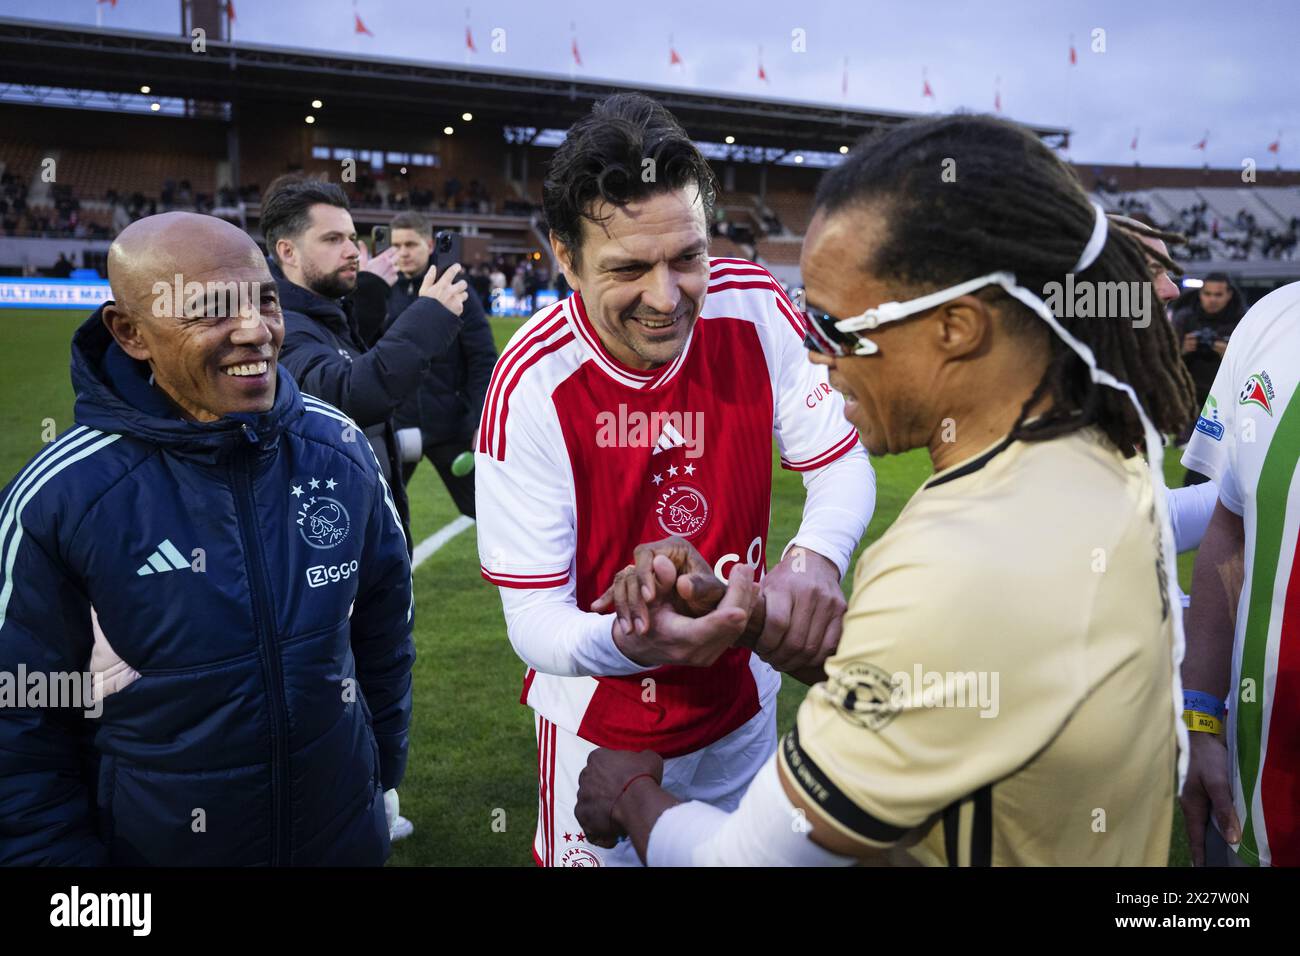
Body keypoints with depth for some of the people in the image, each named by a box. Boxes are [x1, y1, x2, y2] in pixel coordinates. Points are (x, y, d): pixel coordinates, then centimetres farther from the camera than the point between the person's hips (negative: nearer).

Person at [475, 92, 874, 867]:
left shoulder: (756, 309, -17)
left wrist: (816, 557, -31)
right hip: (603, 722, -3)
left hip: (742, 696, 3)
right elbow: (533, 618, -22)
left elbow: (843, 462, -9)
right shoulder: (531, 386, -25)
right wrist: (624, 641, -45)